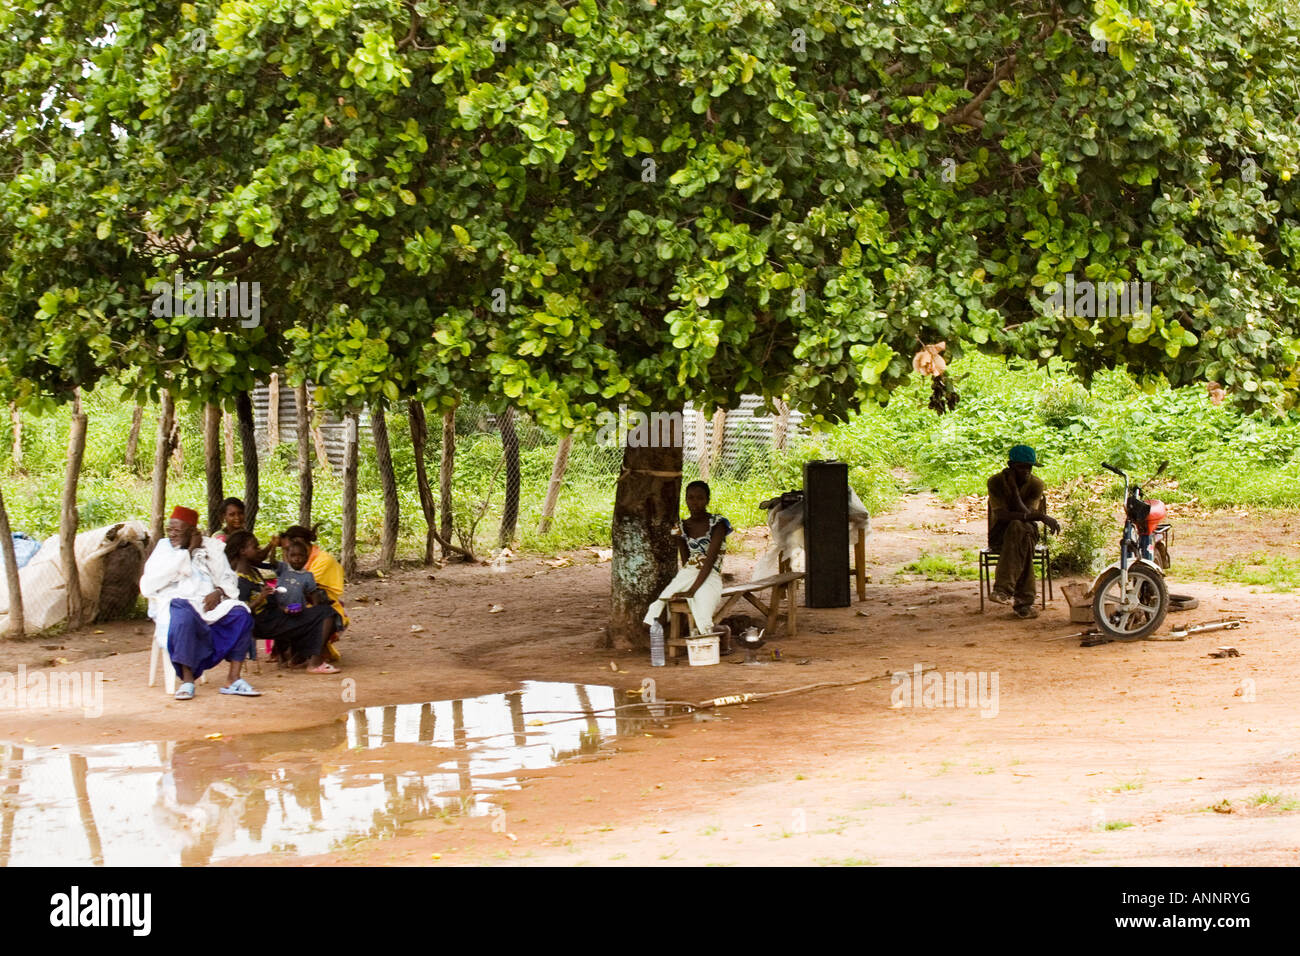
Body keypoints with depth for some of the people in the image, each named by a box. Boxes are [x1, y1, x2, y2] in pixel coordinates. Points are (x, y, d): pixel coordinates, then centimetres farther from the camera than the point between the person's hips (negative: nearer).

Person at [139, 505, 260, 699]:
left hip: (208, 602, 3)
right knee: (184, 618, -39)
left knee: (241, 615, -25)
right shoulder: (164, 548, 10)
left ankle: (234, 679, -24)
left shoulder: (211, 547, 15)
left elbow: (228, 580, 14)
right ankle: (187, 681, -33)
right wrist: (188, 552, -6)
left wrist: (218, 592, -11)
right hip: (178, 603, -3)